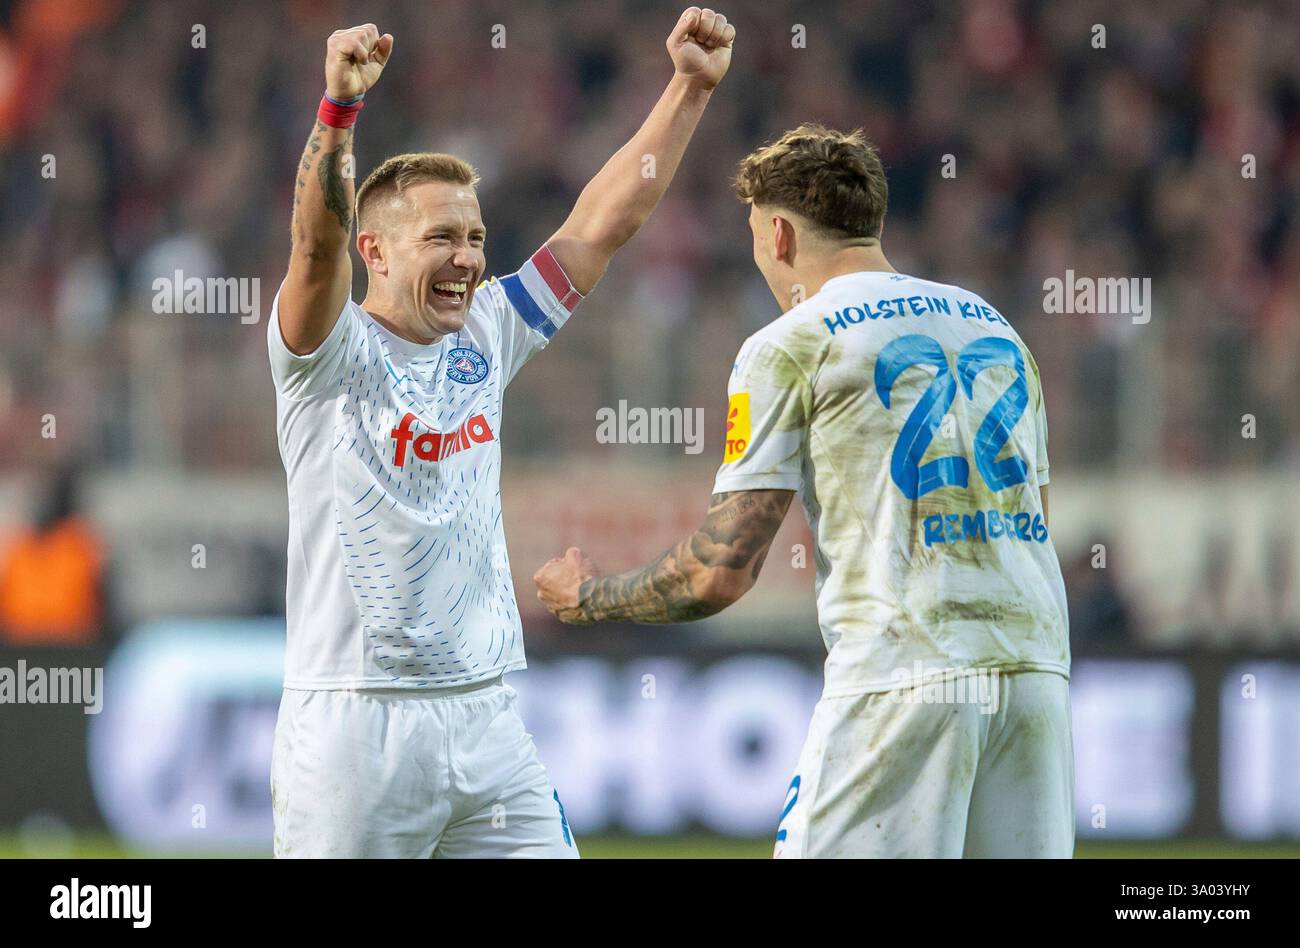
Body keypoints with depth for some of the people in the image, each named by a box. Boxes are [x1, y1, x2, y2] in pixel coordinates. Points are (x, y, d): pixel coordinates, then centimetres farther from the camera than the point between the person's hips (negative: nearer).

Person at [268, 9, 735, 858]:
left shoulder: (484, 341, 11)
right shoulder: (331, 355, -5)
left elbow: (604, 223, 12)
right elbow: (317, 244, -24)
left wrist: (690, 89, 6)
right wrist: (340, 107, -40)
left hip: (486, 718, 6)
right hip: (354, 720, -5)